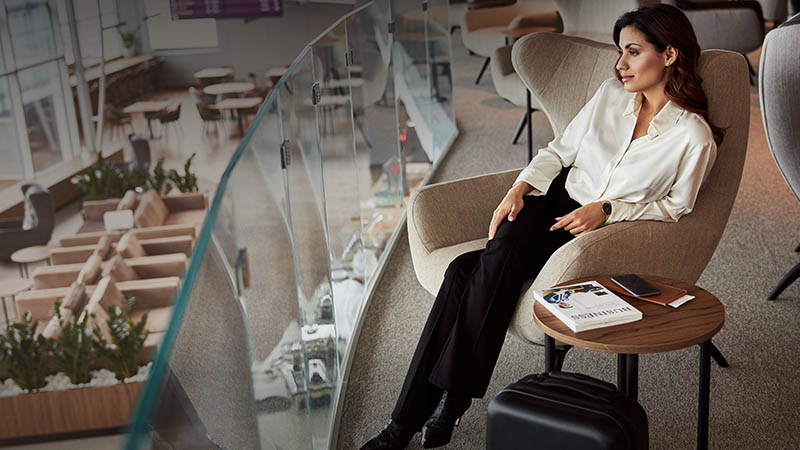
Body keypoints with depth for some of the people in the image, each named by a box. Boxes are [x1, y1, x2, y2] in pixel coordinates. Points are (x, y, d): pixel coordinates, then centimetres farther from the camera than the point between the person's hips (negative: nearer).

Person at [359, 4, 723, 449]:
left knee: (498, 261, -32)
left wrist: (607, 209, -14)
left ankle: (454, 396, -18)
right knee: (464, 269, -22)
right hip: (557, 204, 5)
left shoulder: (694, 135, -6)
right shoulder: (612, 94, 8)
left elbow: (675, 206, 0)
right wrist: (519, 188, -2)